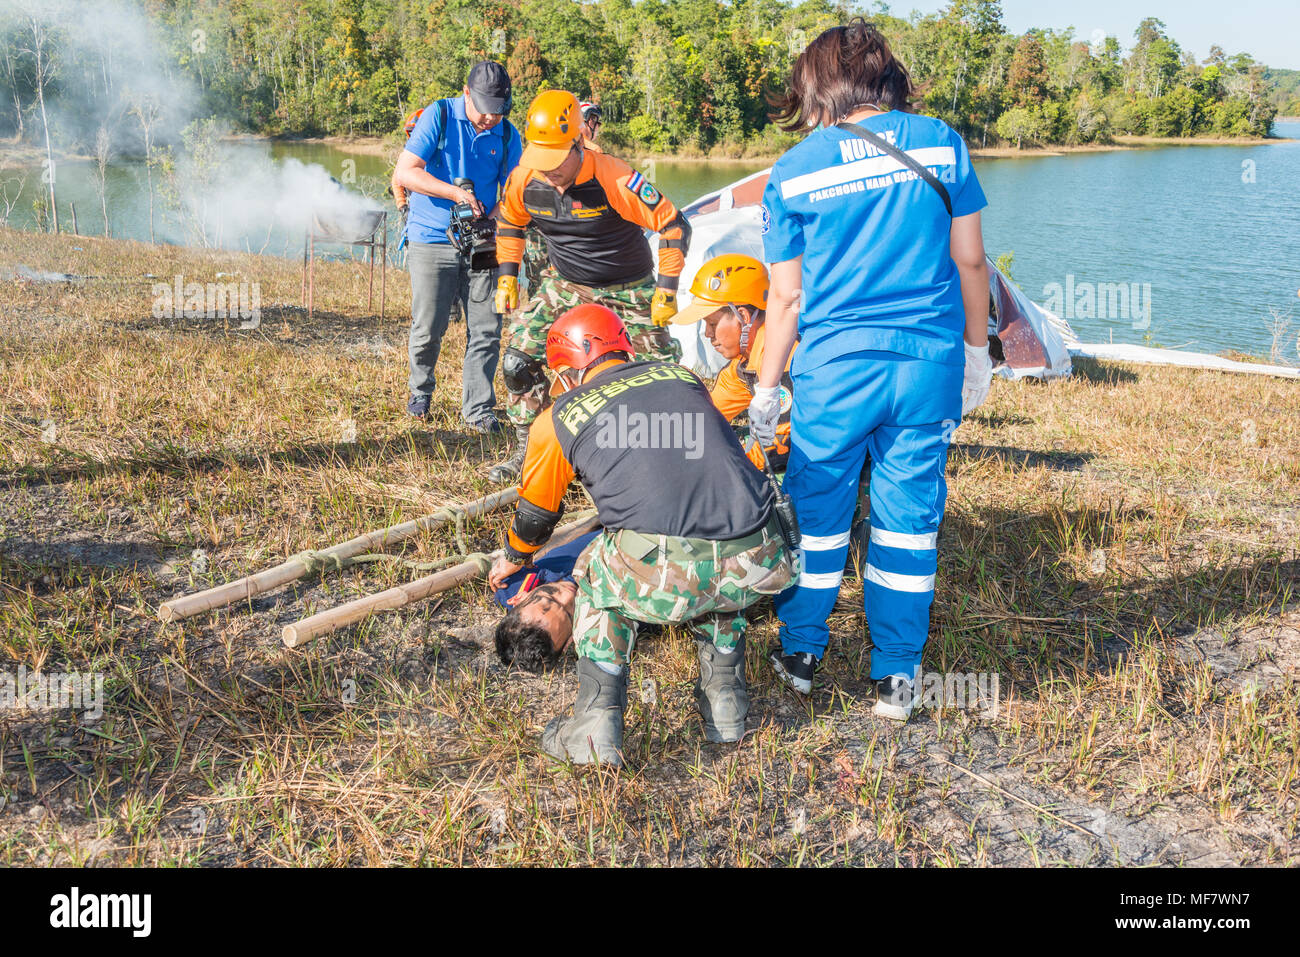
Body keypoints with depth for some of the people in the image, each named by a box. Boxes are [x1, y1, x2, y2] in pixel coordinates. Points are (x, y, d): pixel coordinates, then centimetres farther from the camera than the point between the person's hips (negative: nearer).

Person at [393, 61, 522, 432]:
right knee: (427, 330, 1)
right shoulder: (438, 116, -5)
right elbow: (403, 173, -11)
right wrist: (455, 192, -20)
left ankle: (478, 408, 10)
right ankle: (420, 391, 27)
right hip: (432, 240, -3)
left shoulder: (508, 136, 5)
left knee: (486, 331, -1)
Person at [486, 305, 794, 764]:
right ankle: (725, 701, 36)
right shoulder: (686, 377, 25)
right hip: (762, 567, 4)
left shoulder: (557, 420, 15)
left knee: (597, 576, 29)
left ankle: (597, 728, 20)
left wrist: (512, 560, 55)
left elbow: (534, 517, 32)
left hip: (663, 579, -3)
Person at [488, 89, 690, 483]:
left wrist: (667, 289, -21)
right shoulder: (524, 178, -14)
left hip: (626, 291, -3)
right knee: (518, 362, -7)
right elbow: (509, 222, 9)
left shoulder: (613, 178, -28)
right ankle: (526, 451, 10)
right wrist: (507, 277, 4)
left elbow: (673, 224, -21)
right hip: (564, 285, 4)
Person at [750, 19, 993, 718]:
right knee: (909, 518, 9)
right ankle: (896, 678, 19)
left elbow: (787, 297, 2)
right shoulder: (940, 143, 3)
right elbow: (969, 261, 5)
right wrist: (976, 354, 16)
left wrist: (766, 390, 12)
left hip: (835, 367, -1)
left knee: (817, 510, 14)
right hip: (930, 360, 1)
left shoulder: (792, 173, 1)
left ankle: (799, 654, 29)